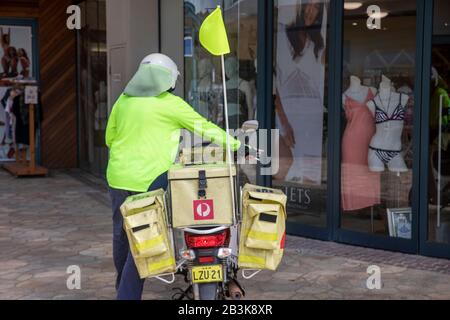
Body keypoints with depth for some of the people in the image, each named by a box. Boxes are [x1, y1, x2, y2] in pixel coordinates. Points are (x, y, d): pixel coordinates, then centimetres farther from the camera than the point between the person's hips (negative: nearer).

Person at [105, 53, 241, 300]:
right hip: (150, 181, -6)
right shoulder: (170, 103, -5)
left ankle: (123, 287, 37)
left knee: (121, 234, 18)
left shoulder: (124, 100, 10)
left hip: (119, 178, 6)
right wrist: (232, 142, 13)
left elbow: (110, 138, 16)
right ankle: (129, 294, -2)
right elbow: (203, 127, 1)